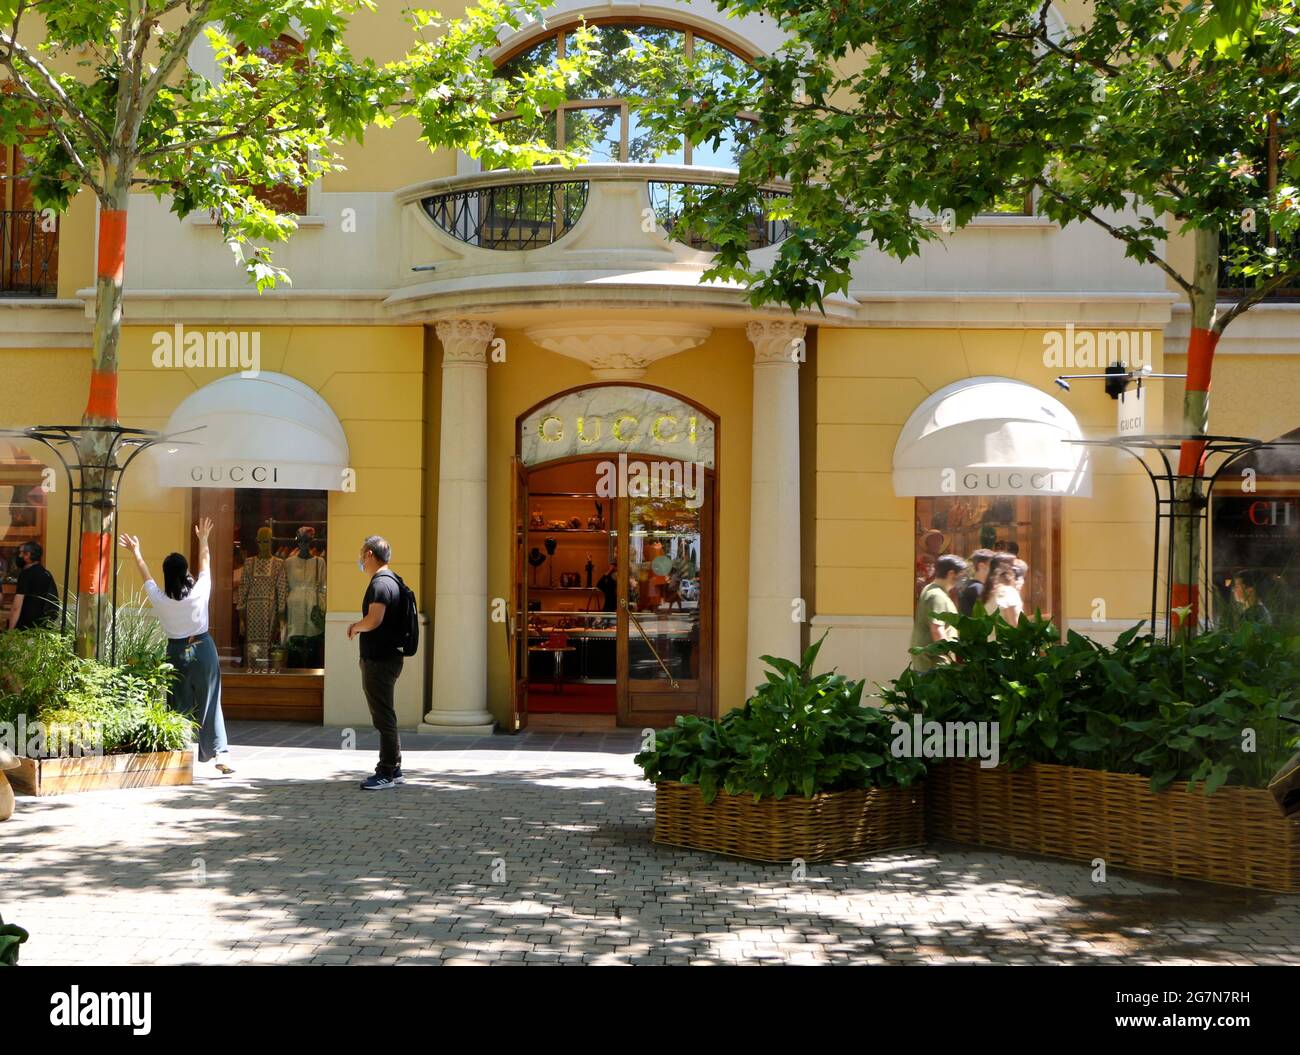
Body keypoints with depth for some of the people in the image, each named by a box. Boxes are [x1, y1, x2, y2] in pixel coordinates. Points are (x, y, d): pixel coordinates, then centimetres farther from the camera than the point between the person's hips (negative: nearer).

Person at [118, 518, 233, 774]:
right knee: (210, 704, 1)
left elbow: (146, 576, 10)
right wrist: (203, 539, 21)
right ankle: (220, 755, -4)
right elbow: (205, 564, 5)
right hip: (203, 650, -1)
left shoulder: (160, 600, -8)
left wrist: (136, 552, 26)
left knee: (179, 706, 9)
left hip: (177, 652, 1)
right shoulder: (200, 592, -11)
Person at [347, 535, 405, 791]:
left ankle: (387, 774, -2)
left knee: (383, 717, -6)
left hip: (379, 661, -11)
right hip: (389, 657, 11)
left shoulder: (380, 583, -17)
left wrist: (356, 627, -10)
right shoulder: (392, 580, 16)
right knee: (386, 716, 16)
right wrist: (359, 626, 13)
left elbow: (374, 620, -29)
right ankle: (394, 770, 23)